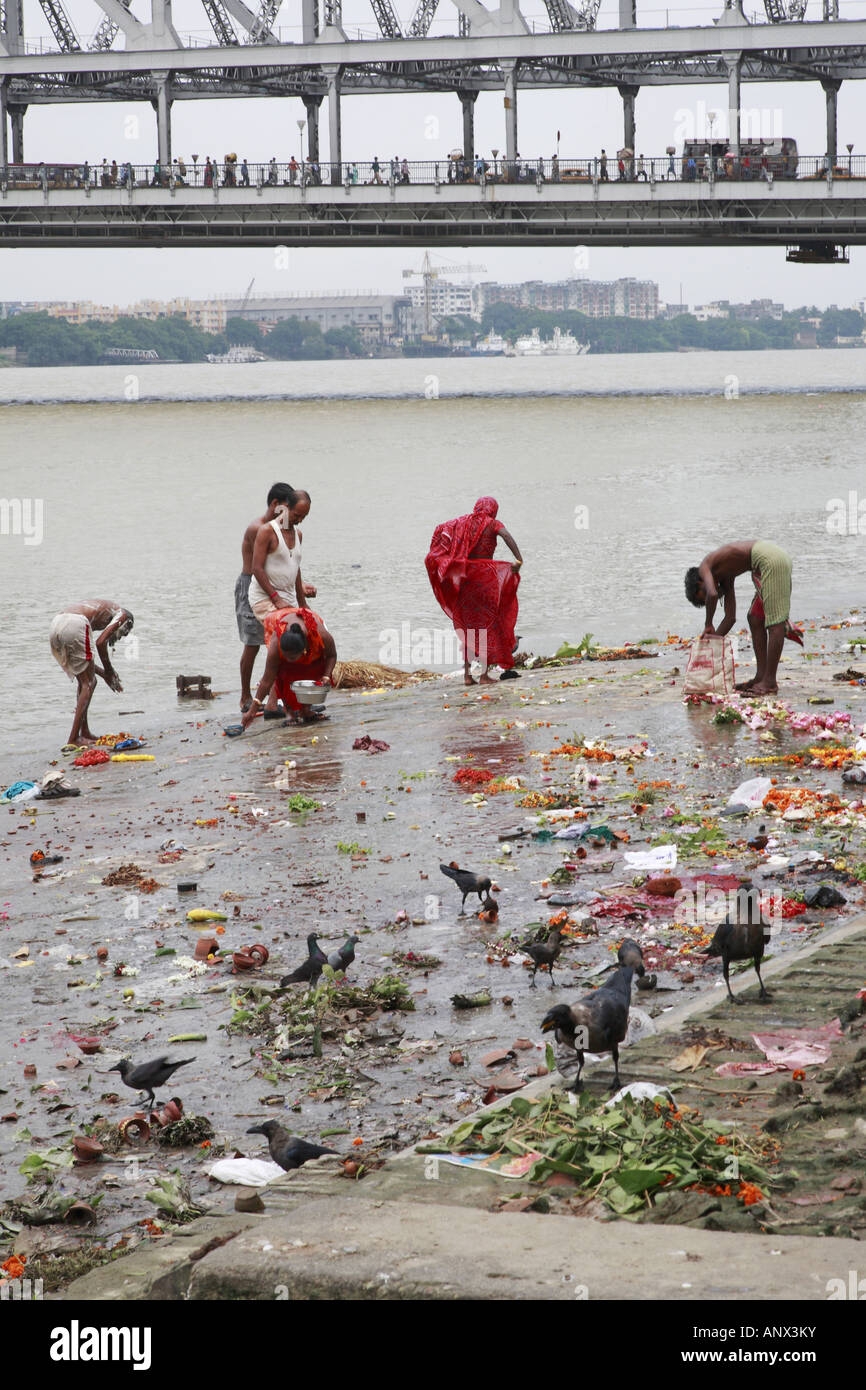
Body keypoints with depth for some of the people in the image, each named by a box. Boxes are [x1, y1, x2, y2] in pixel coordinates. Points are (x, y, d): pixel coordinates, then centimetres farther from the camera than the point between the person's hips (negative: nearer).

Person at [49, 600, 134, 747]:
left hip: (55, 626, 8)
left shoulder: (98, 608, 38)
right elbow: (100, 642, -1)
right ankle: (74, 738, -2)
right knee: (88, 683, 4)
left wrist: (103, 673, 33)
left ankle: (85, 733, 22)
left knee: (84, 682, 21)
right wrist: (109, 670, 12)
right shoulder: (122, 614, 18)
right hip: (75, 625, -8)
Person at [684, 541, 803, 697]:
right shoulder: (725, 578, 26)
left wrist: (708, 625, -5)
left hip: (770, 559, -10)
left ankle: (770, 682, -7)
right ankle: (761, 676, 19)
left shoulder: (704, 568, 4)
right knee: (755, 619, 17)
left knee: (774, 623, -8)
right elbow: (730, 618, 26)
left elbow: (712, 594, -16)